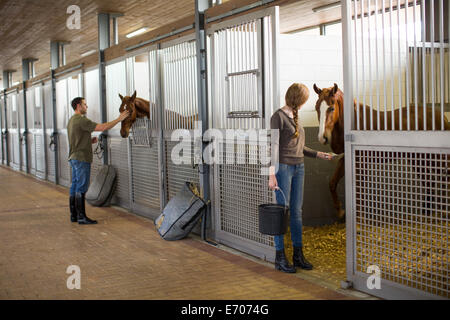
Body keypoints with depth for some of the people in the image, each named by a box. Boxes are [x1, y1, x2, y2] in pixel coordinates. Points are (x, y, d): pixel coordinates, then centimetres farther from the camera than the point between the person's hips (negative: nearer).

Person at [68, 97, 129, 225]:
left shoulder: (71, 120, 17)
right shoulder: (81, 120, -16)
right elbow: (102, 127, -22)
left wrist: (90, 141, 10)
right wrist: (119, 119, -15)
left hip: (74, 158, 10)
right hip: (81, 159, -10)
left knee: (75, 187, 11)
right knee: (81, 188, -7)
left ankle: (74, 215, 16)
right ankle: (81, 217, -5)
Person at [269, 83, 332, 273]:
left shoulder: (294, 117, 16)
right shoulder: (278, 116, -9)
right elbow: (273, 146, -14)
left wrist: (318, 155, 25)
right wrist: (272, 174, -18)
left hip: (298, 168, 8)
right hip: (283, 167, -8)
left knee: (296, 211, 10)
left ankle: (298, 255, 18)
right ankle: (280, 258, 4)